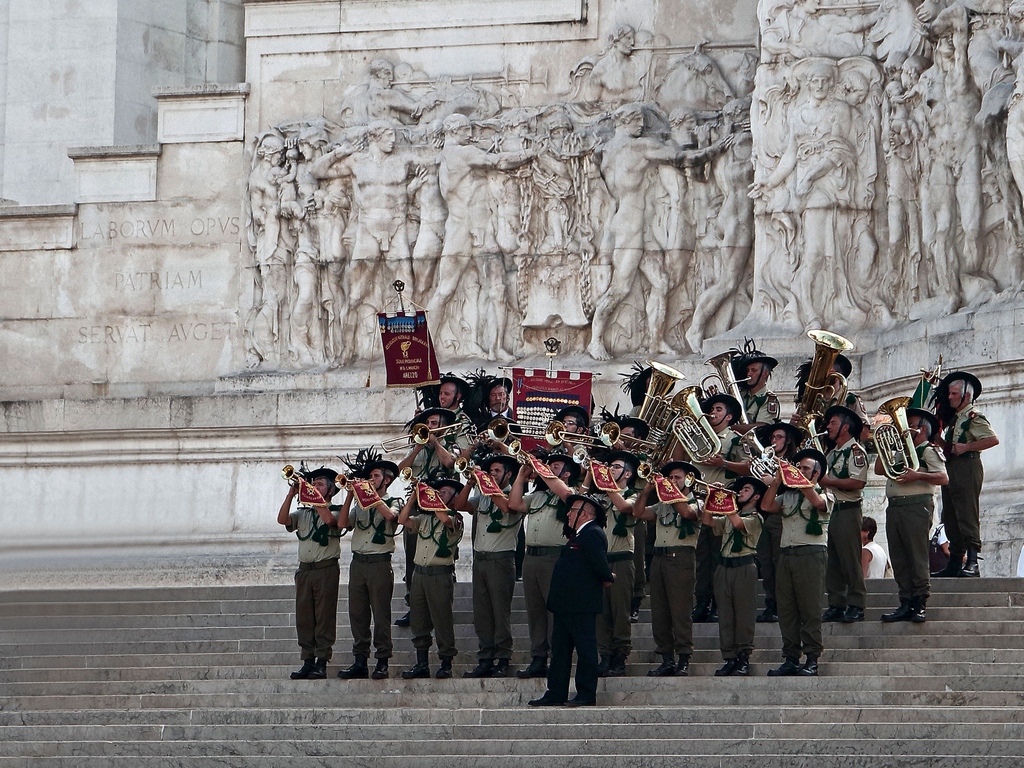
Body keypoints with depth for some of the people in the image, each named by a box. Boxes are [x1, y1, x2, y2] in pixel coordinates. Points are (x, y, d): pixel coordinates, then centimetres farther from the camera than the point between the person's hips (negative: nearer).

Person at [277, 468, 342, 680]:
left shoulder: (335, 511, 4)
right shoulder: (302, 513, 18)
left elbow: (329, 519, -19)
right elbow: (282, 519, 2)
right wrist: (291, 494, -6)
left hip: (326, 569, -5)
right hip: (304, 570, 5)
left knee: (324, 617, -6)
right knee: (304, 618, 2)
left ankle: (321, 664, -7)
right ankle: (307, 661, 6)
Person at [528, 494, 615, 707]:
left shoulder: (593, 534, -13)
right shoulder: (577, 535, 20)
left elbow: (600, 564, -20)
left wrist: (608, 578, -4)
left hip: (581, 605, -11)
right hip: (566, 604, 11)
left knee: (585, 649, -4)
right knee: (560, 649, 11)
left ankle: (586, 695, -1)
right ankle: (556, 694, 14)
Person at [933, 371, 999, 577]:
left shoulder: (974, 416, -6)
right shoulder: (955, 418, 21)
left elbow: (993, 439, -18)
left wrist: (966, 447, -18)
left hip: (967, 467, -10)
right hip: (951, 469, 10)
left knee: (968, 517, -13)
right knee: (951, 519, 8)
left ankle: (972, 563, -17)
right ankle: (954, 563, 11)